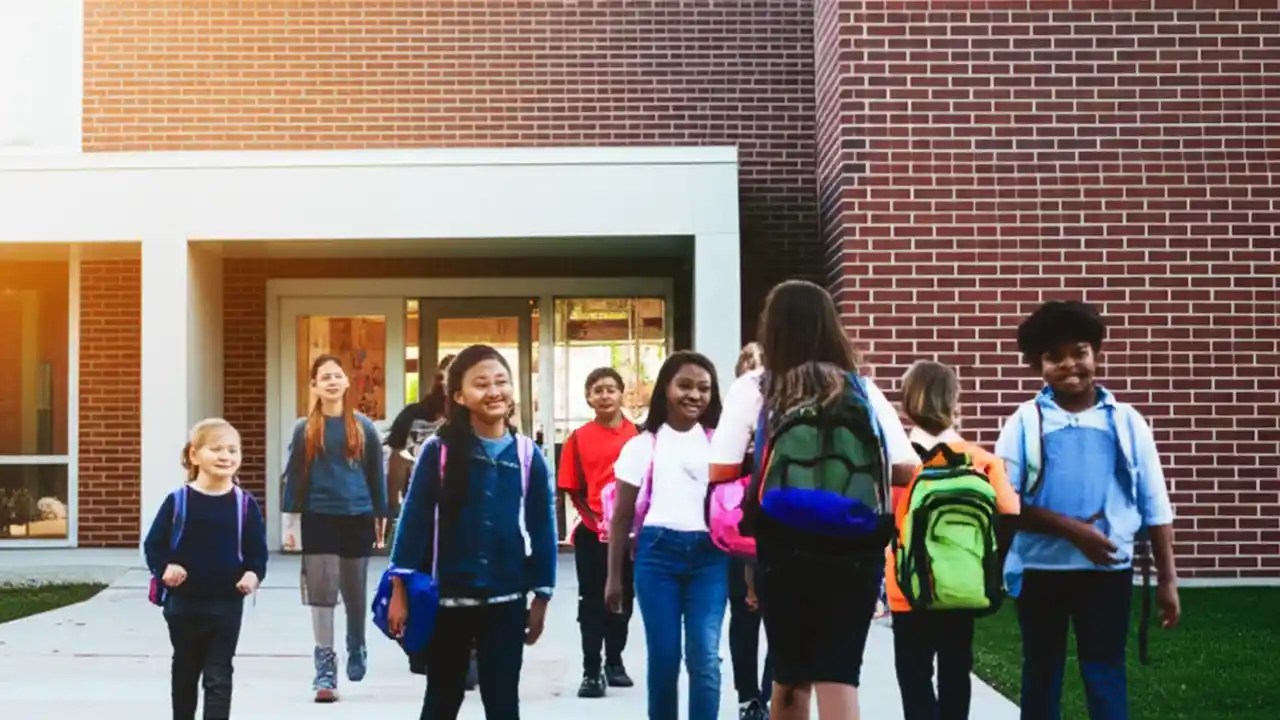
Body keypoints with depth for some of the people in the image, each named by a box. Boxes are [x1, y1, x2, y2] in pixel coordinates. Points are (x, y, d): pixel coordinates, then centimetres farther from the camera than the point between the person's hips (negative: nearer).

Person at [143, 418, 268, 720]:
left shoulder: (245, 504, -3)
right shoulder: (178, 501, -5)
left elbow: (258, 551, 2)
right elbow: (153, 544, -2)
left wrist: (253, 575, -17)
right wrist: (164, 568, -20)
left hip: (227, 605, -1)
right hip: (184, 604, 1)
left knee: (218, 677, 0)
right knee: (185, 672, 17)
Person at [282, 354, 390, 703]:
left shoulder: (364, 427, 2)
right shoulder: (304, 429, 1)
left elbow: (376, 473, 6)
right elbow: (294, 475, 3)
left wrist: (381, 516, 5)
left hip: (357, 519, 1)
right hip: (318, 519, -1)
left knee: (355, 593, 14)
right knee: (321, 591, -5)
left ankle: (357, 650, 37)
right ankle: (325, 667, -1)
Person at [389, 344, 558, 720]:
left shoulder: (527, 455, -2)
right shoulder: (439, 451, -8)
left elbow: (543, 530, 3)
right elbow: (414, 520, -5)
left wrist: (540, 598, 4)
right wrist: (400, 590, -6)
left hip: (505, 601, 1)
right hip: (446, 599, -1)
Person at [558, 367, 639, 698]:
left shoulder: (638, 434, -2)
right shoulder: (578, 438, -2)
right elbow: (573, 489, 1)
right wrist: (592, 519, -11)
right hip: (592, 531, -1)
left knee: (623, 598, 13)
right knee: (592, 601, 2)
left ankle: (614, 662, 28)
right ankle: (591, 671, 7)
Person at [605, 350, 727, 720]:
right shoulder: (643, 446, 6)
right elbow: (622, 516, 8)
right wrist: (614, 576, 7)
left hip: (709, 554, 0)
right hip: (658, 552, 0)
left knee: (705, 658, -8)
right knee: (663, 657, 4)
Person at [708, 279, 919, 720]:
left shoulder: (753, 389, 3)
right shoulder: (862, 389, 7)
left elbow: (719, 471, -4)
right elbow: (907, 470, 1)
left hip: (785, 547, 0)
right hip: (854, 548, 0)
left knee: (790, 676, 15)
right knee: (838, 676, -1)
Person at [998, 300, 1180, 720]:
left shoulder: (1126, 421, 1)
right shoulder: (1025, 423, -3)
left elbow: (1155, 504, 4)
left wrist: (1167, 578, 0)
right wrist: (1071, 528, -18)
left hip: (1107, 569, 0)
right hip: (1041, 570, 0)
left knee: (1105, 673, 4)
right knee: (1042, 672, 12)